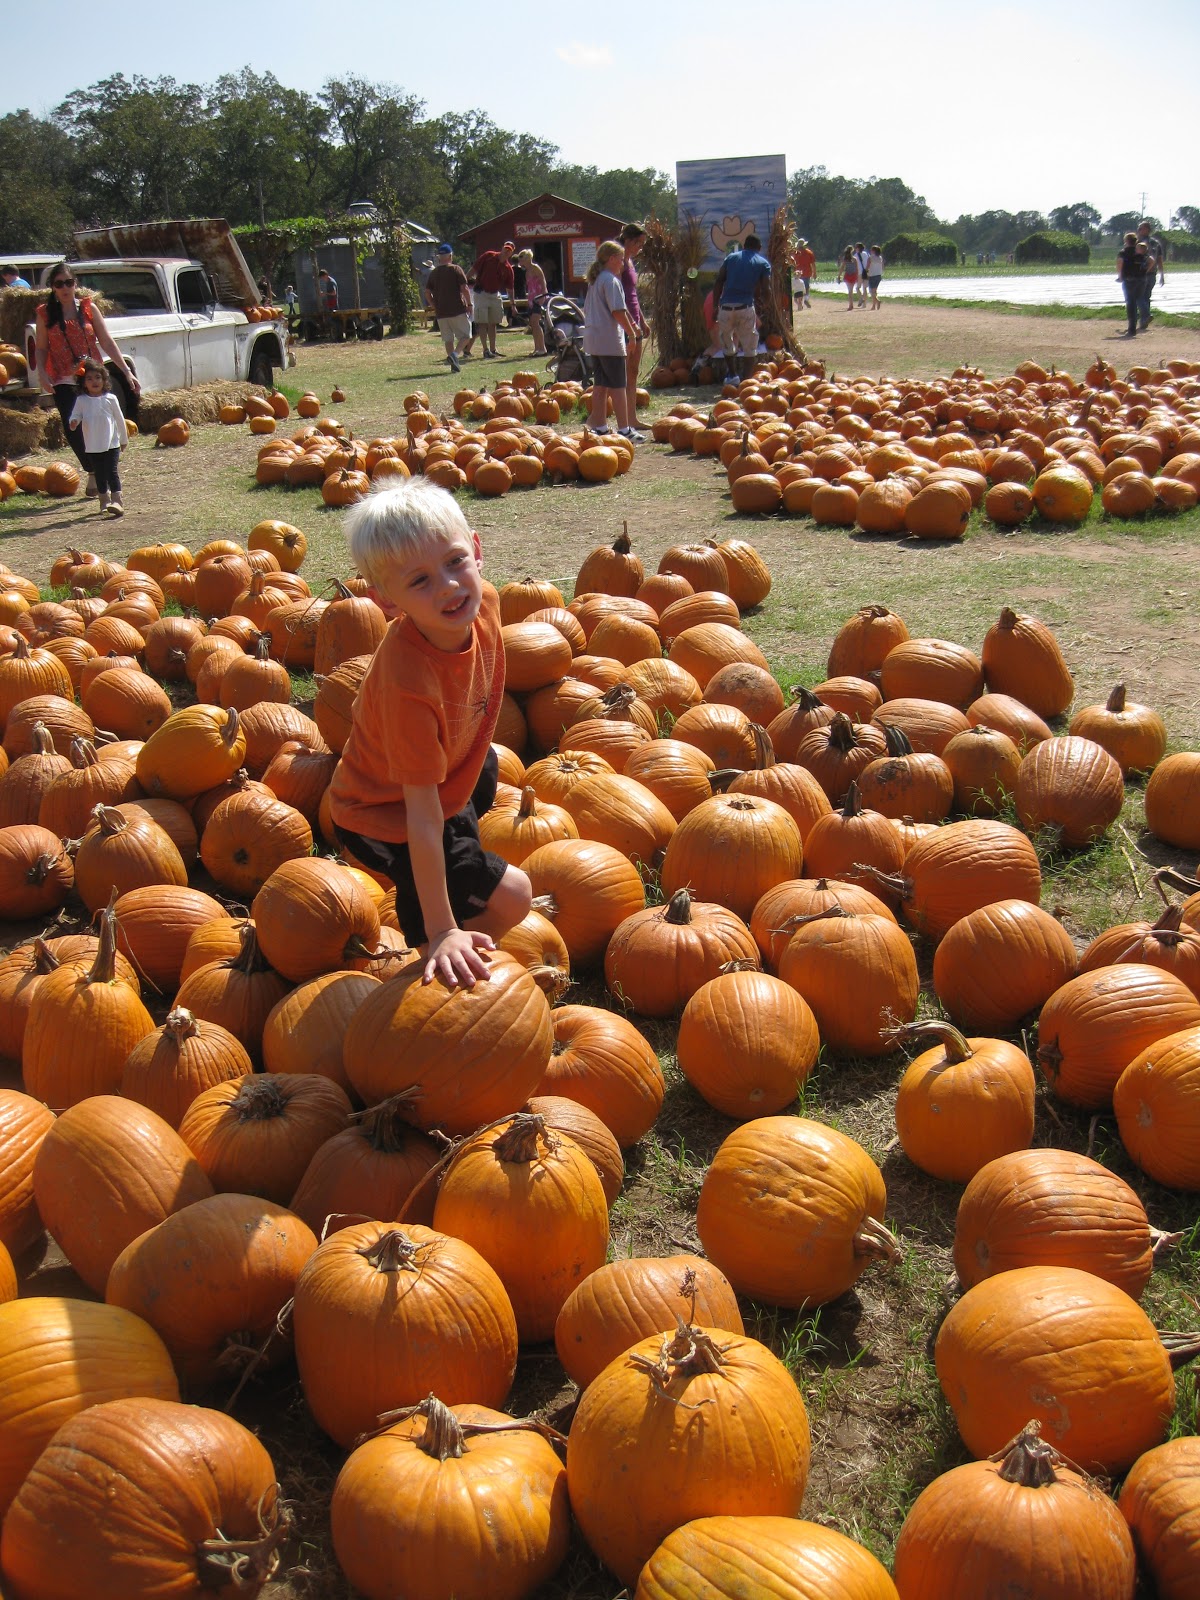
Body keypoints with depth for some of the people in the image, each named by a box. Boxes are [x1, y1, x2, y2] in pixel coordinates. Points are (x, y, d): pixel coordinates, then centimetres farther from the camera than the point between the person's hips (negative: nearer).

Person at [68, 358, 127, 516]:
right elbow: (75, 416, 1)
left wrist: (124, 439, 14)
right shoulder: (81, 400, 1)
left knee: (112, 473, -10)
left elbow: (119, 419, 7)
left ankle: (116, 502, -14)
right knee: (99, 475, 10)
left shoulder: (110, 399, -1)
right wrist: (73, 423, -24)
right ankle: (104, 501, 20)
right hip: (92, 447, 2)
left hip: (111, 444, -2)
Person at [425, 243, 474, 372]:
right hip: (458, 309, -4)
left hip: (441, 312, 4)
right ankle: (455, 354, -21)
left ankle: (454, 365, 6)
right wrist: (469, 304, -2)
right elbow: (464, 288, -10)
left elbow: (427, 293, 9)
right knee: (465, 335, 3)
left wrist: (434, 307, 18)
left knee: (448, 339, 11)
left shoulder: (433, 273, 10)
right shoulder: (456, 269, -3)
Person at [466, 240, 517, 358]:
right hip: (481, 294, -5)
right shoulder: (488, 256, -7)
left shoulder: (508, 268, 4)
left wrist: (513, 305, 5)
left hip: (495, 295, 5)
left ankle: (492, 349, 17)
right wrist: (465, 281, -10)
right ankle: (486, 350, -9)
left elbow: (510, 288, 8)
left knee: (493, 323, 10)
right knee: (482, 322, -8)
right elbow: (474, 269, -6)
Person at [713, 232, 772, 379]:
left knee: (727, 343, 23)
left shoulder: (731, 257, 17)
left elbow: (718, 282, 9)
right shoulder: (763, 263, 10)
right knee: (750, 348, 8)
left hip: (725, 306, 3)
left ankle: (732, 375, 33)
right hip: (746, 307, -3)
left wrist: (716, 306, 10)